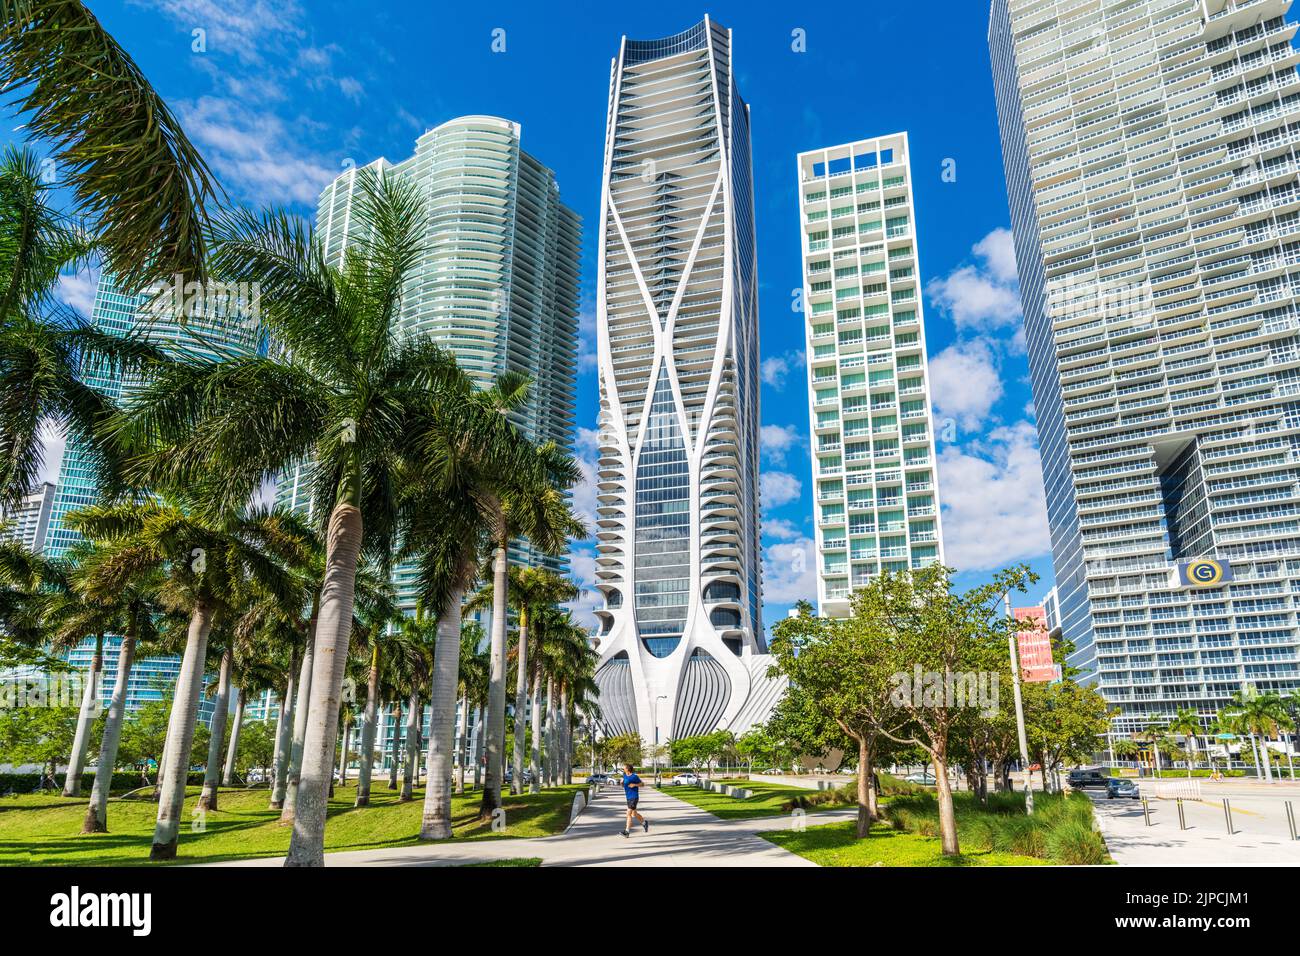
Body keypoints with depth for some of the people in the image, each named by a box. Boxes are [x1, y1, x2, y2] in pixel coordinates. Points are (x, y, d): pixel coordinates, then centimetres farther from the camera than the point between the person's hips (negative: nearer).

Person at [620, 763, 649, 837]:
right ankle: (644, 822, 38)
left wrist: (634, 785, -21)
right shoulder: (624, 775, 5)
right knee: (634, 814, 17)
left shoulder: (634, 776, -14)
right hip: (628, 797, 8)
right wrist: (622, 782, -2)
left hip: (634, 797, -8)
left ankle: (627, 832, -9)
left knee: (629, 814, -12)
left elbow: (641, 784, -4)